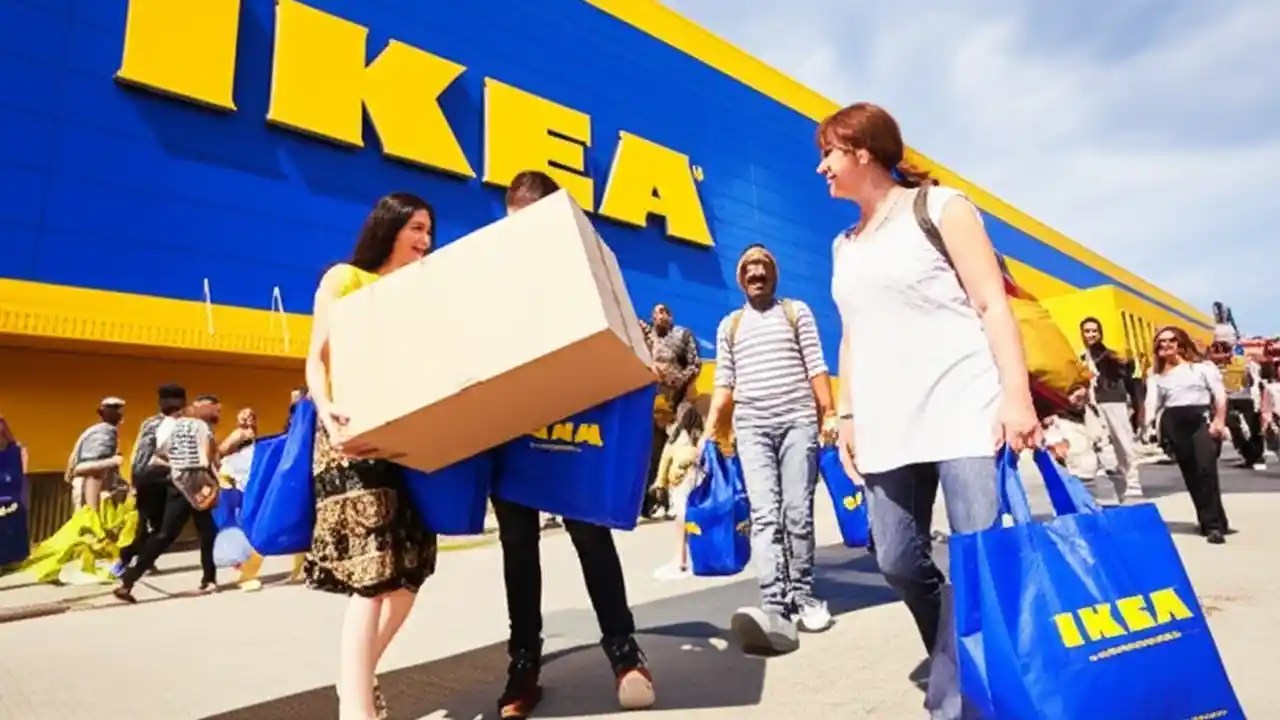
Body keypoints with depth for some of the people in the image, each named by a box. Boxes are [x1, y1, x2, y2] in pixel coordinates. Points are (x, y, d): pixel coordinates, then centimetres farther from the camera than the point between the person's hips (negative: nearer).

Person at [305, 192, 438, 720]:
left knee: (412, 563, 5)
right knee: (372, 568, -11)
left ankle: (357, 676, 23)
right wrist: (325, 410, -23)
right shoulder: (344, 278, 5)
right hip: (354, 434, -6)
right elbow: (317, 359, -4)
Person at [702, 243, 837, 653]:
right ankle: (774, 607, -18)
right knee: (764, 515, -10)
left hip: (798, 421, -1)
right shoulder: (729, 325, 17)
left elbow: (816, 368, 6)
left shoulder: (797, 312, 12)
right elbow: (724, 384, 13)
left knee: (798, 513, 0)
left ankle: (802, 597, 13)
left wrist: (830, 414, -4)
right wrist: (709, 432, 5)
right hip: (751, 427, 1)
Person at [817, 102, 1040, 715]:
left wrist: (1017, 395, -13)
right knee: (898, 561, 4)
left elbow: (993, 304, -3)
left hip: (963, 408, -5)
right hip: (887, 425, 6)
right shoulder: (844, 245, 19)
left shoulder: (938, 206, 3)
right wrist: (847, 414, 14)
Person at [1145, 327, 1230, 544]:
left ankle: (1214, 524, -12)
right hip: (1174, 423, 3)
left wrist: (1219, 421, -10)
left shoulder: (1202, 366, 9)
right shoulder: (1158, 375, 16)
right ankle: (1209, 521, 15)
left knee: (1206, 469, -17)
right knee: (1190, 475, 4)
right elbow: (1152, 402, 5)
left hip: (1202, 418, -3)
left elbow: (1220, 395, 2)